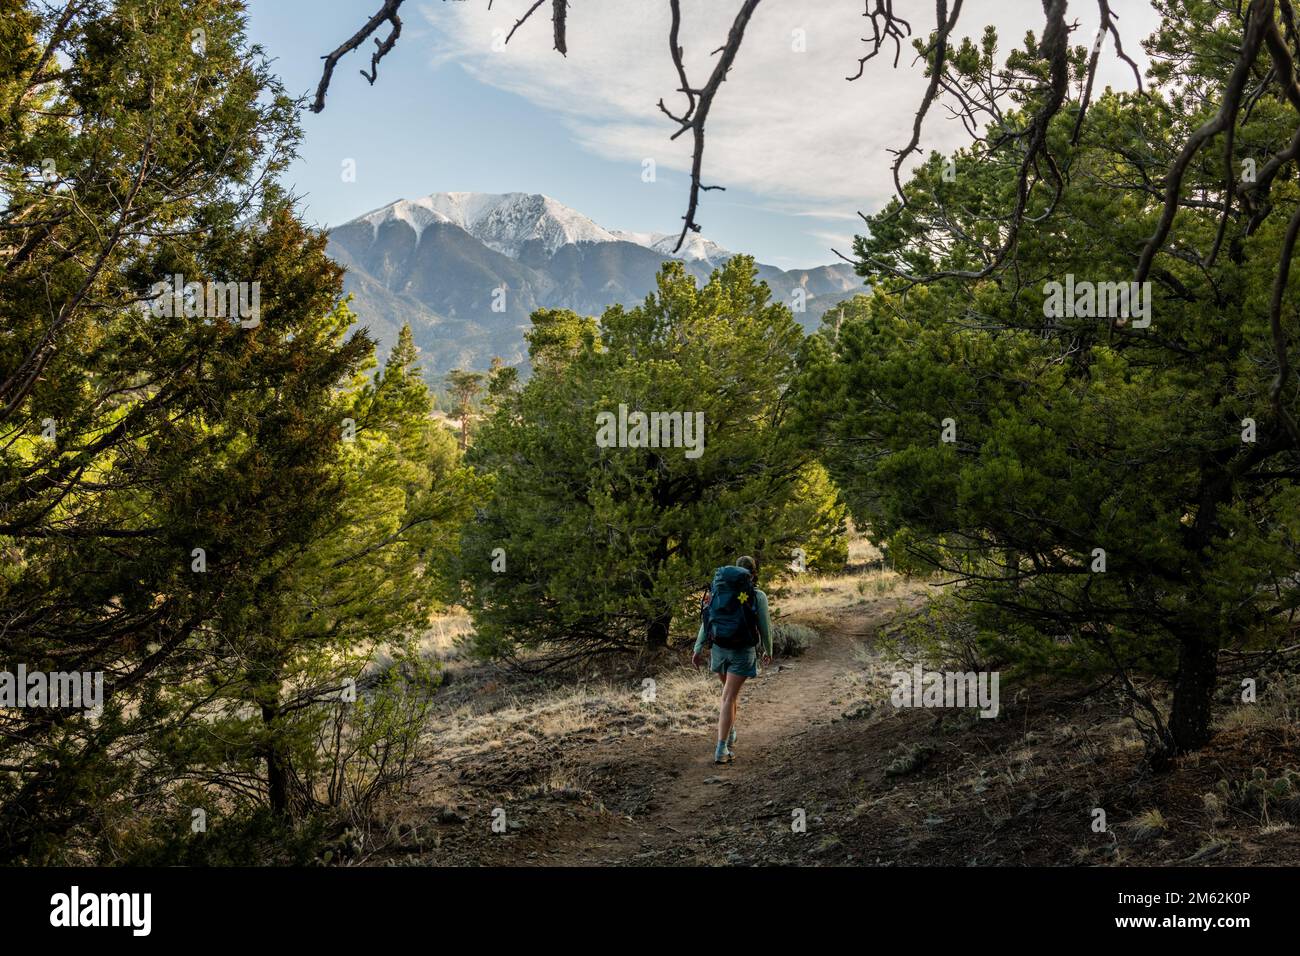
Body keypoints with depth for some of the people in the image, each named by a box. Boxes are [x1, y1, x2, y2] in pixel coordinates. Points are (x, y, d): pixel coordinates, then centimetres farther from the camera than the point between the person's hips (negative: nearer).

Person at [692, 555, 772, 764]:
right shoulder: (758, 596, -6)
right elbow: (764, 627, -2)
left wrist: (698, 648, 0)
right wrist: (768, 651, 14)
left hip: (720, 648, 4)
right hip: (743, 651, -4)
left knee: (731, 691, 27)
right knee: (728, 699, -7)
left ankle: (730, 735, 35)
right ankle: (721, 750, -12)